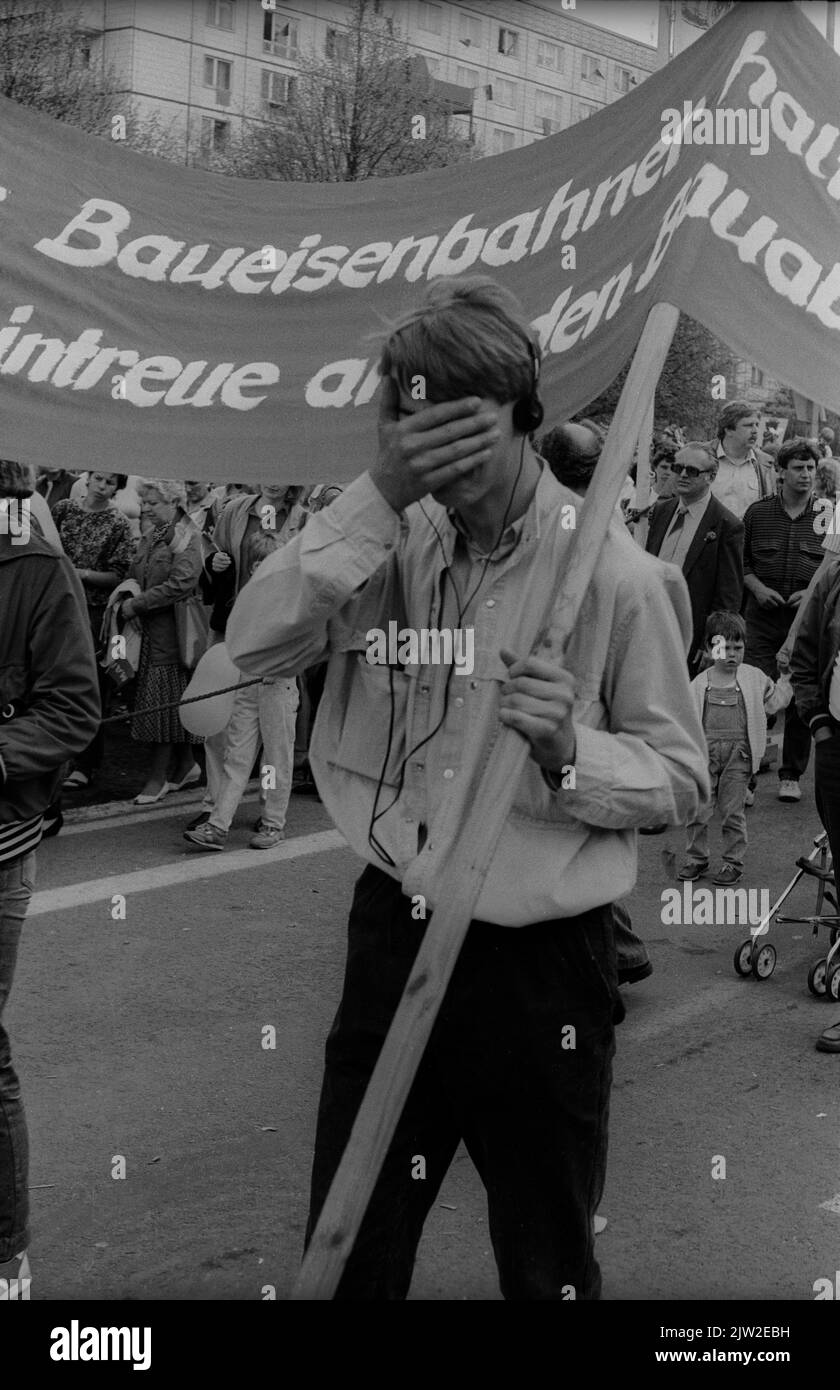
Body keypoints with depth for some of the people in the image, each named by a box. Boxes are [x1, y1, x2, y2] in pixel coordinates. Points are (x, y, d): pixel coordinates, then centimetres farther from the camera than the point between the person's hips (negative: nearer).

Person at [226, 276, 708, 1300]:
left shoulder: (609, 571, -12)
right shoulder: (396, 545, -1)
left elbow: (681, 775, -5)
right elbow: (256, 643, -14)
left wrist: (570, 752, -25)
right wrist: (376, 496, -21)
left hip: (540, 960, -3)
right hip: (393, 935, 4)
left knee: (546, 1263, 16)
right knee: (343, 1253, 17)